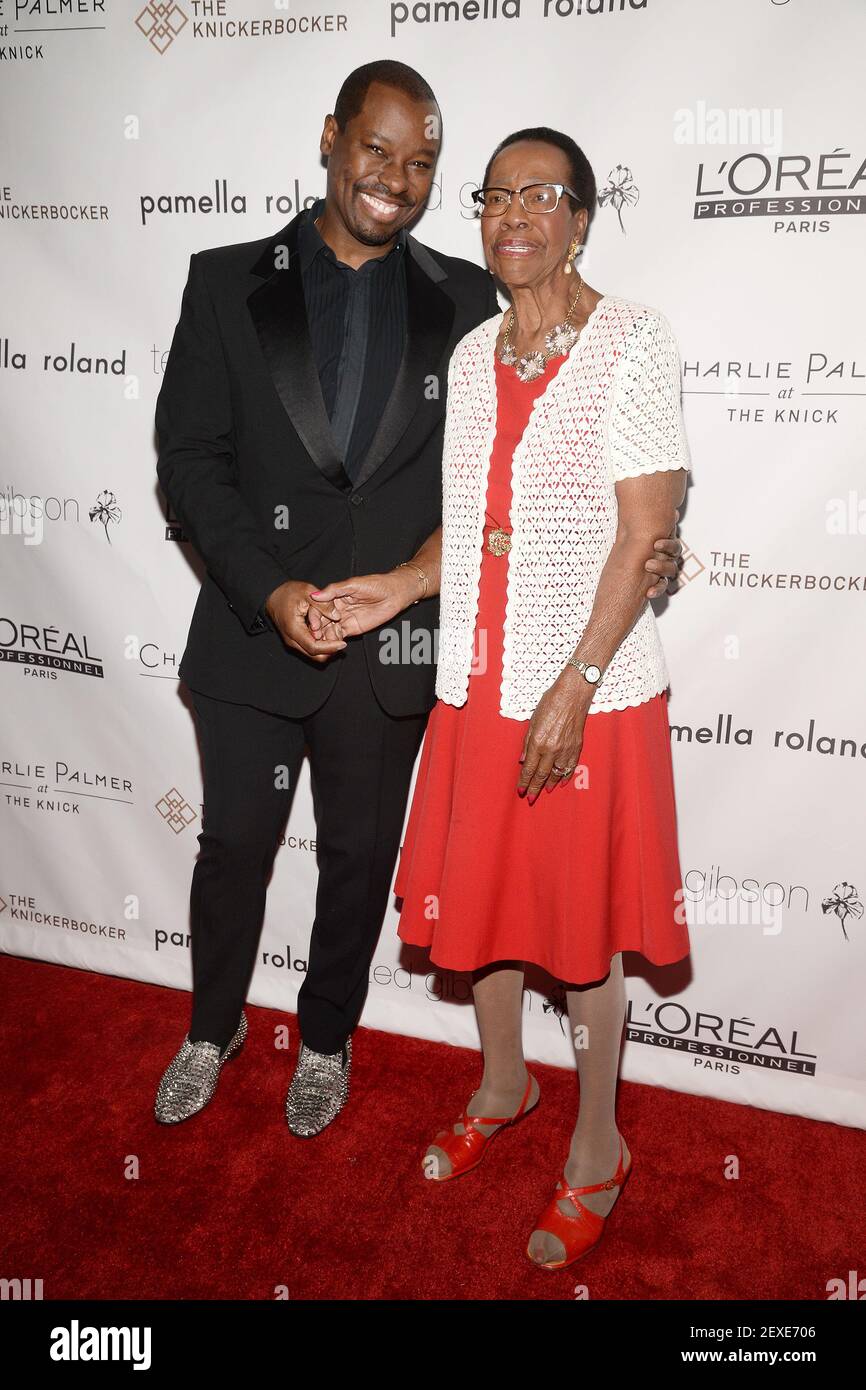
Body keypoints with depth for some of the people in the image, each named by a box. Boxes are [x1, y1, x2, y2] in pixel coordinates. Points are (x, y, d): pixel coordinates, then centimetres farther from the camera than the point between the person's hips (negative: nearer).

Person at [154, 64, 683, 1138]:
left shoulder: (465, 301, 2)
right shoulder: (228, 282, -1)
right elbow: (189, 457, -5)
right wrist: (268, 587, -17)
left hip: (391, 642, 1)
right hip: (255, 635, 0)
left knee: (358, 859, 16)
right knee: (234, 847, 15)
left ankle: (325, 1039, 42)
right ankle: (213, 1027, 43)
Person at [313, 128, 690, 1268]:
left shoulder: (633, 344, -9)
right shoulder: (473, 354, 10)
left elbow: (645, 532, -14)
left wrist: (573, 689, -19)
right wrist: (391, 592, 2)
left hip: (591, 691, -6)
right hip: (478, 685, 6)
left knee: (585, 925, 8)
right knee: (477, 895, 17)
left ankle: (597, 1149, 31)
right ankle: (502, 1085, 44)